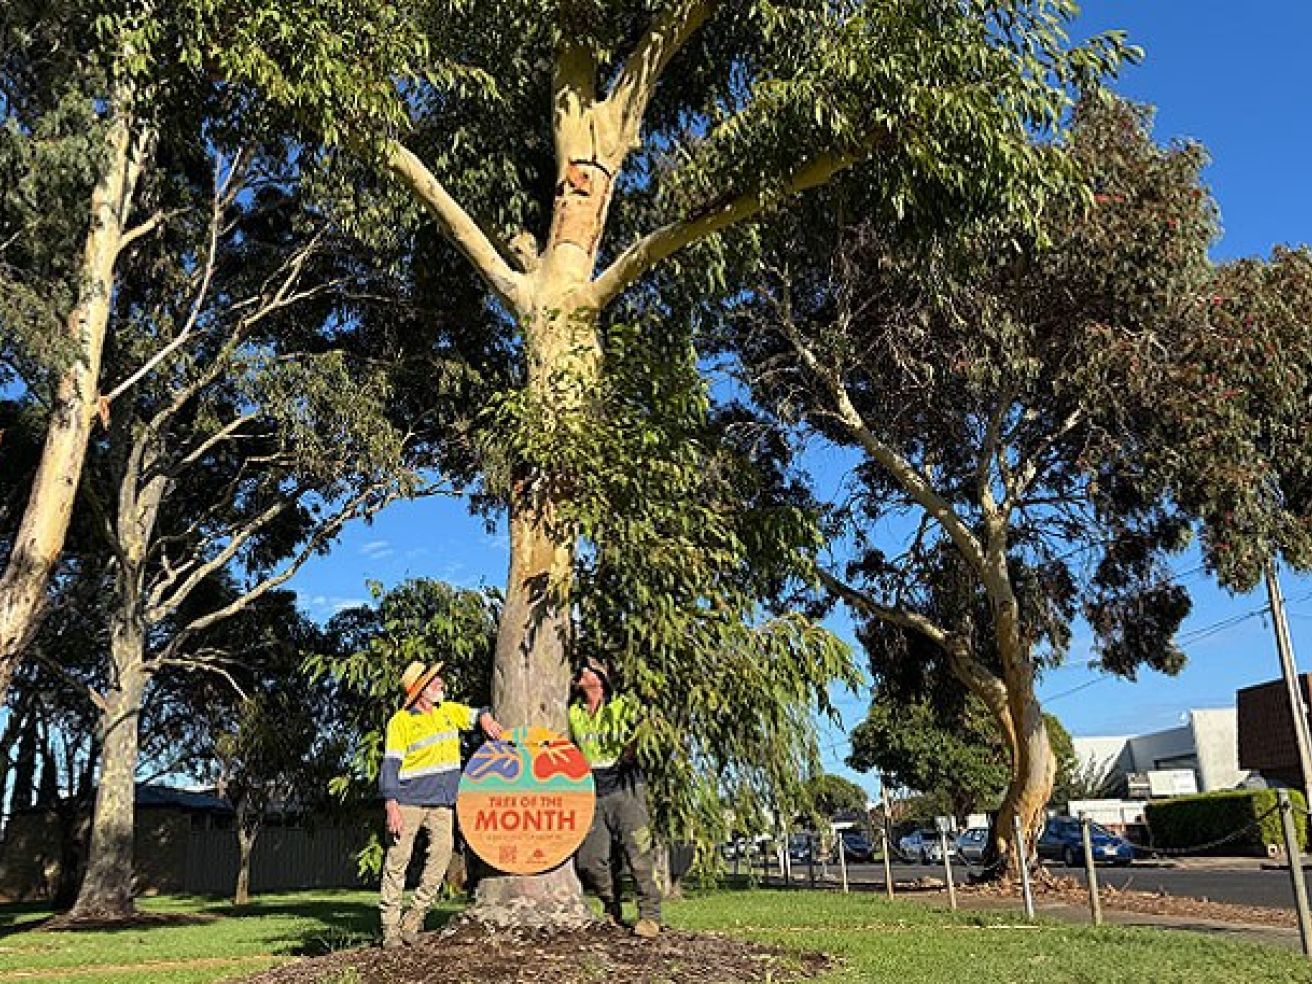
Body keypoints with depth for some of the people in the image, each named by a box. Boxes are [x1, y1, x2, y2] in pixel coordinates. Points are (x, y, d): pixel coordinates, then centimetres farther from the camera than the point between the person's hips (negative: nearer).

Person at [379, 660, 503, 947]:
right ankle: (390, 927, 8)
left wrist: (484, 717, -3)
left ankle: (415, 917, 2)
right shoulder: (401, 721, -6)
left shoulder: (449, 711, 11)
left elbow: (477, 714, 23)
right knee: (398, 859, -2)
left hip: (442, 800, 4)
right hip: (409, 799, -4)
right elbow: (390, 764, -9)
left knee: (443, 849, -10)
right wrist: (391, 806, -16)